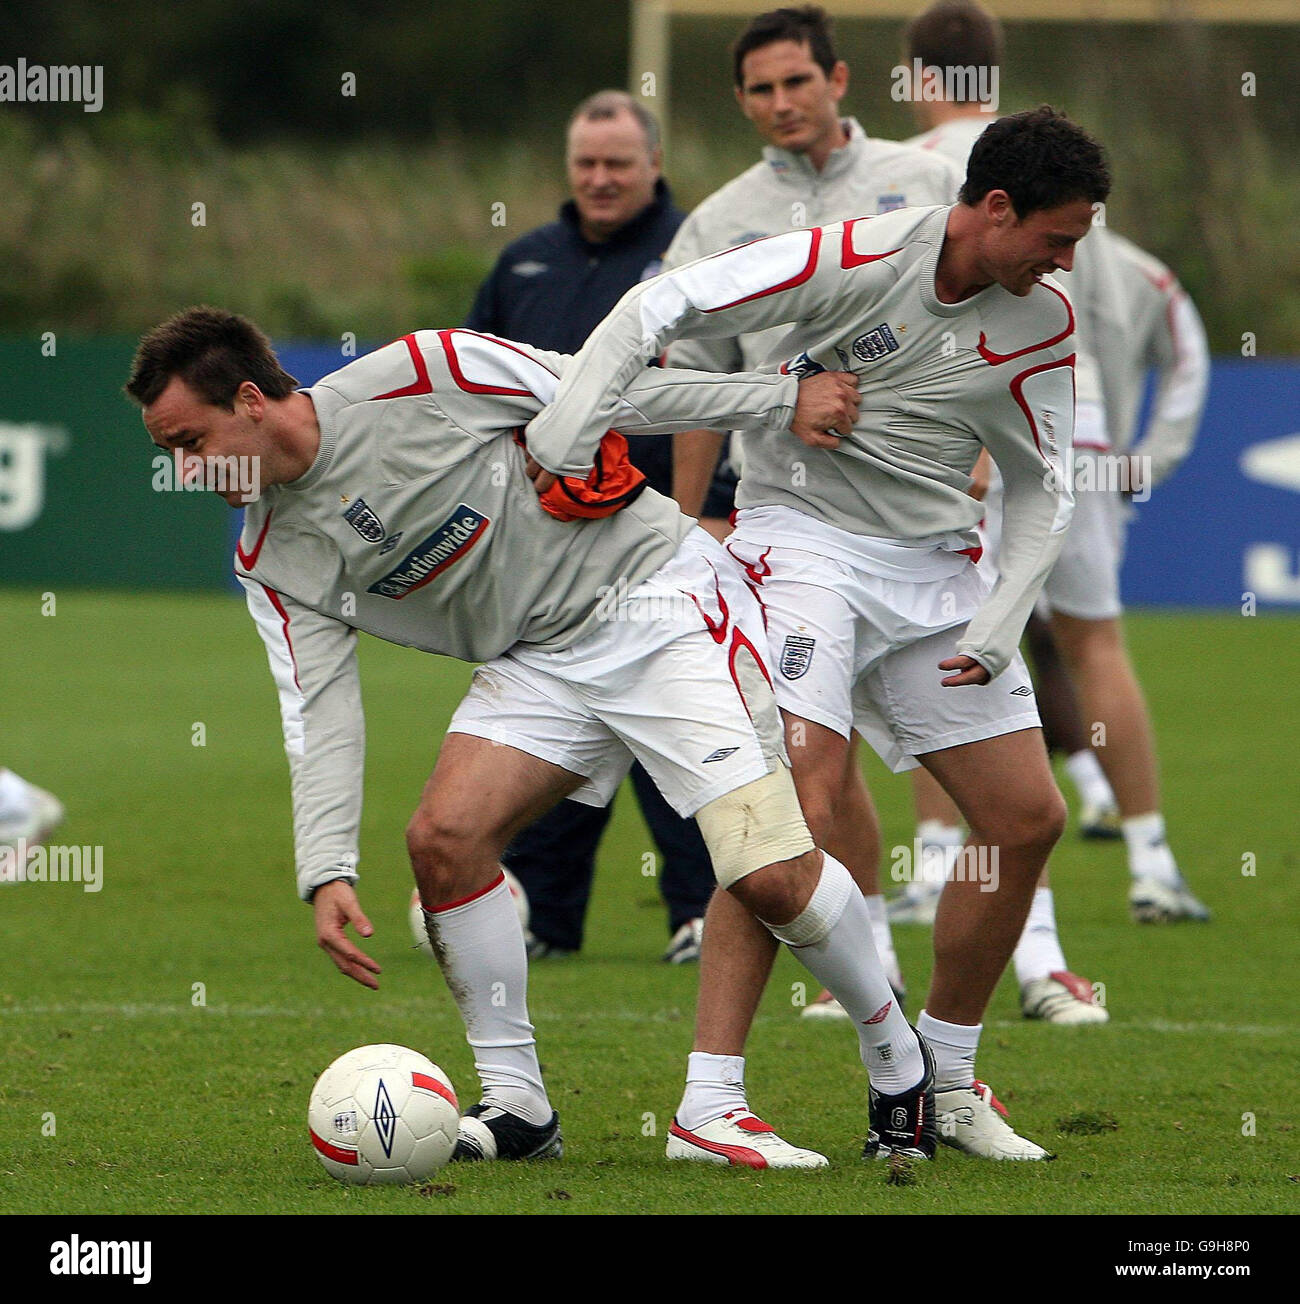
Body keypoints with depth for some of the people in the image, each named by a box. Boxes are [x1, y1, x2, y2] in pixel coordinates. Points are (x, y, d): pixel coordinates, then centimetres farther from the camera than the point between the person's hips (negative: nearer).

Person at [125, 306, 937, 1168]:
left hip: (662, 600, -6)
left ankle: (897, 1060, 7)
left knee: (770, 875, -17)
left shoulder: (417, 378, -18)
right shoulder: (275, 563, 0)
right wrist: (328, 874, -16)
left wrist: (779, 401, -5)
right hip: (540, 664, 6)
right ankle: (516, 1107, -1)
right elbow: (320, 717, -3)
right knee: (444, 837, -15)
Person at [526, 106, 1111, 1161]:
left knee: (1027, 817, 3)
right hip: (802, 545, -6)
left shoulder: (1042, 322, 1)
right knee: (798, 801, -24)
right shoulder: (855, 261, -16)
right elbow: (658, 309, -15)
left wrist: (999, 629, -1)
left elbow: (1042, 491, 12)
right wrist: (564, 436, -26)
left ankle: (945, 1082, 21)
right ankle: (708, 1099, -24)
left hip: (935, 569, 6)